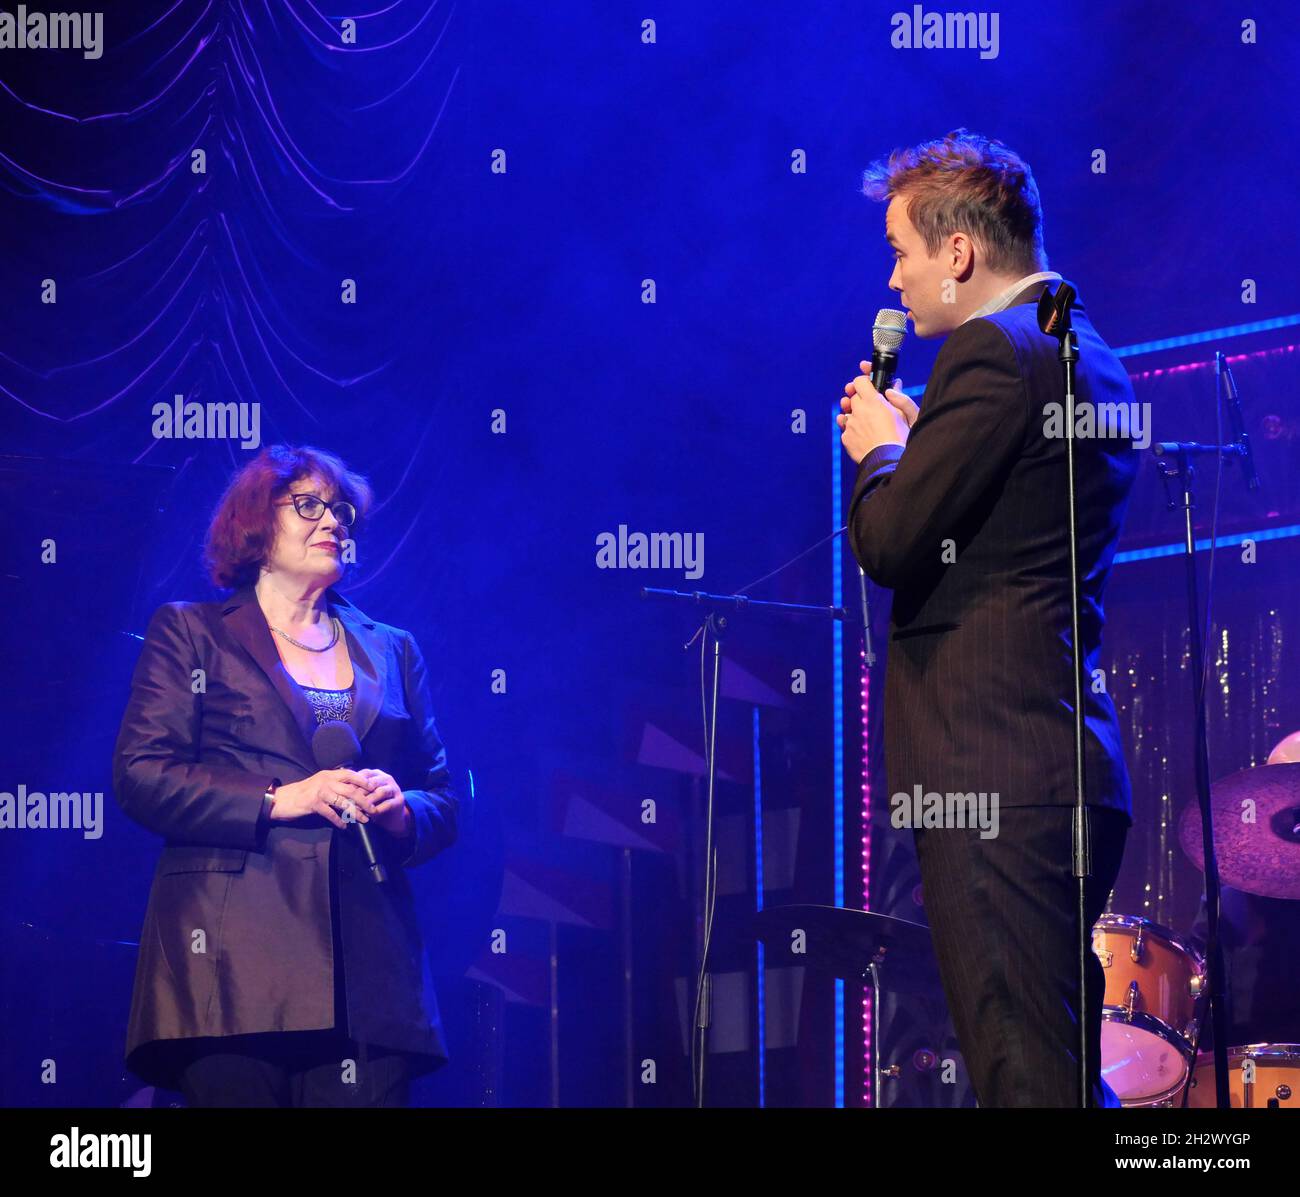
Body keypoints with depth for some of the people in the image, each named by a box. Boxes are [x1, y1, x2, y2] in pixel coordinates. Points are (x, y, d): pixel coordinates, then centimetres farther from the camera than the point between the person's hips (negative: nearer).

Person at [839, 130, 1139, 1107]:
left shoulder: (994, 352, -11)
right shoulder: (1091, 358, 20)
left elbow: (889, 543, -15)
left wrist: (880, 450, 3)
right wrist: (917, 442, 17)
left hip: (993, 769, -10)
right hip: (1070, 761, 10)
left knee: (1025, 1072, -12)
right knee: (1064, 1070, 14)